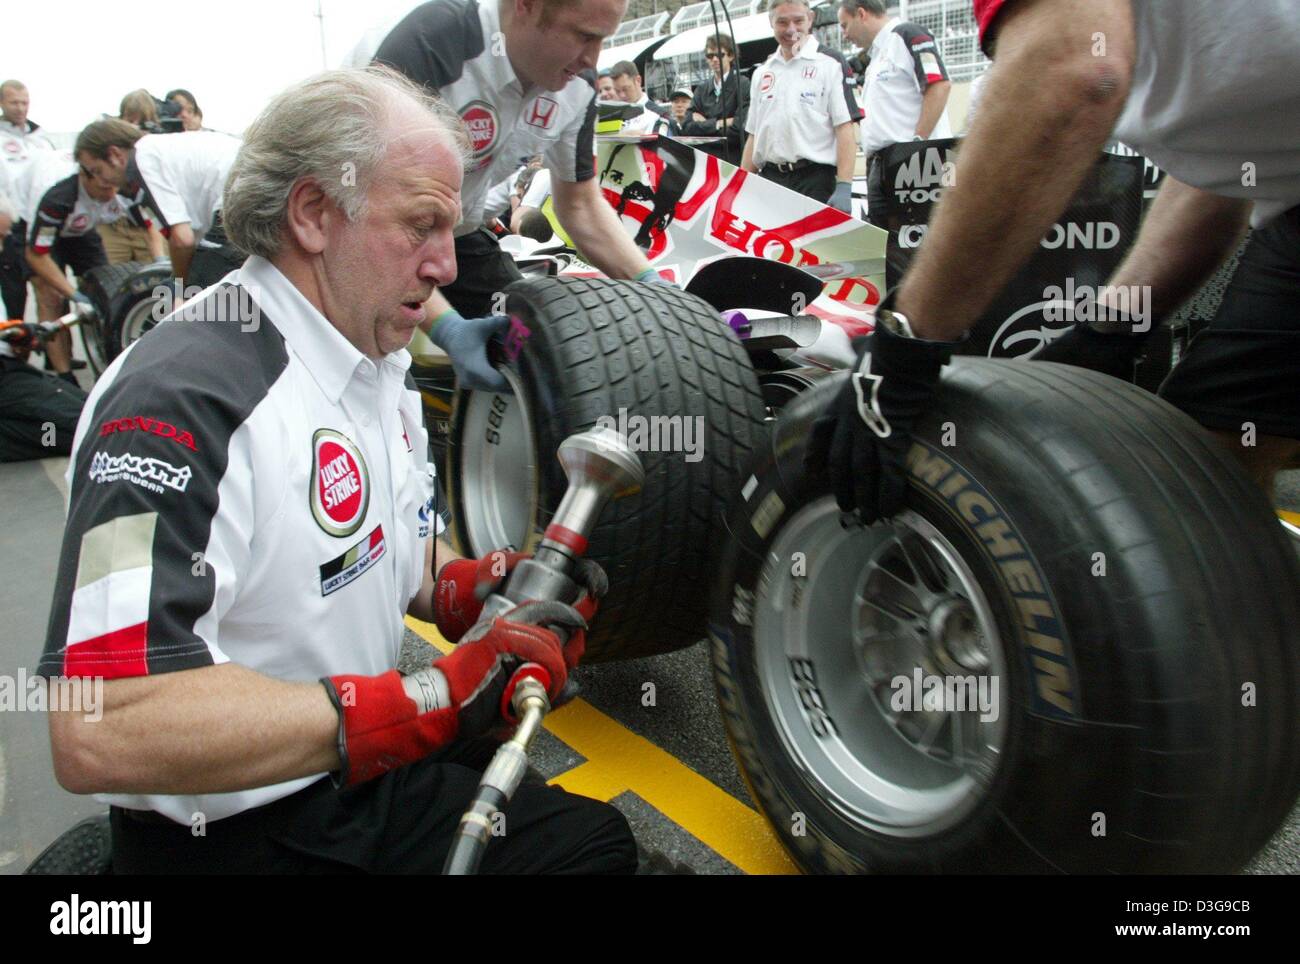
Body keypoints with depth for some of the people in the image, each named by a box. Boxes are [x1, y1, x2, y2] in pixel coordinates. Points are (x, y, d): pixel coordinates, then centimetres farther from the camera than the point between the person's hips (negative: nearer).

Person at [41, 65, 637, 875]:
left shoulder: (378, 366, 7)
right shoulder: (182, 400, -25)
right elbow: (96, 732, -33)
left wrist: (474, 588, -5)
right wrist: (426, 703, -34)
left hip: (370, 772, 9)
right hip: (239, 834, -8)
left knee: (597, 836, 8)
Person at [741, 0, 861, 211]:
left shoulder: (829, 63, 1)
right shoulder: (762, 72, 17)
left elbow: (845, 128, -7)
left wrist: (844, 188, -16)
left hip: (815, 180, -5)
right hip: (769, 180, 5)